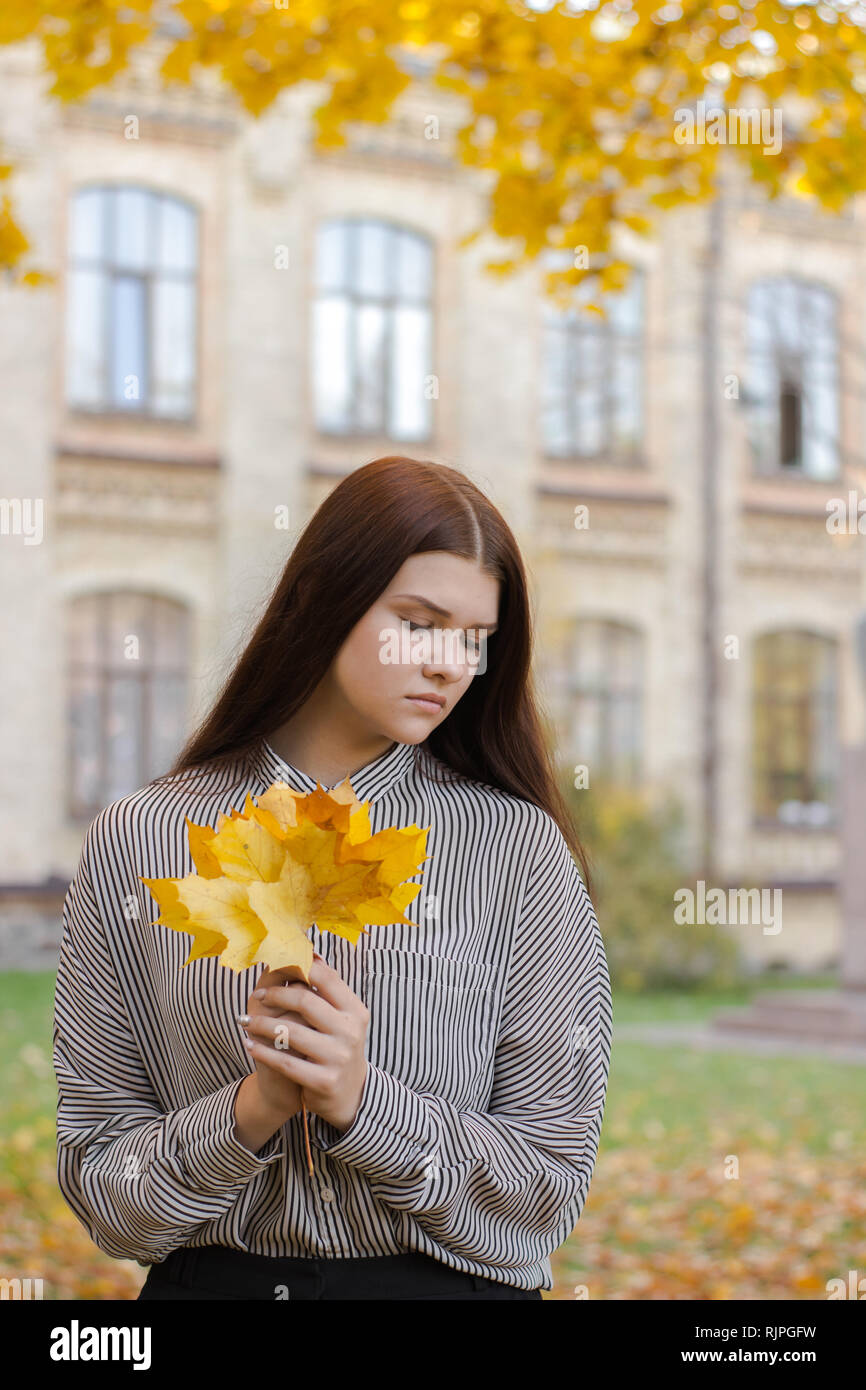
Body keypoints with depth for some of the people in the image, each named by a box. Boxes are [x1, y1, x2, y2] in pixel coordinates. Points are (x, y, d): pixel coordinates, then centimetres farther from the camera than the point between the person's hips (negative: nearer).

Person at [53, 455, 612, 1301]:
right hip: (207, 1279, -1)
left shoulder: (521, 848, -6)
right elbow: (97, 1188, -3)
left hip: (445, 1283, 1)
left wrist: (362, 1103, -19)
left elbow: (551, 1186, -6)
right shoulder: (137, 845, -3)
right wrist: (248, 1115, -19)